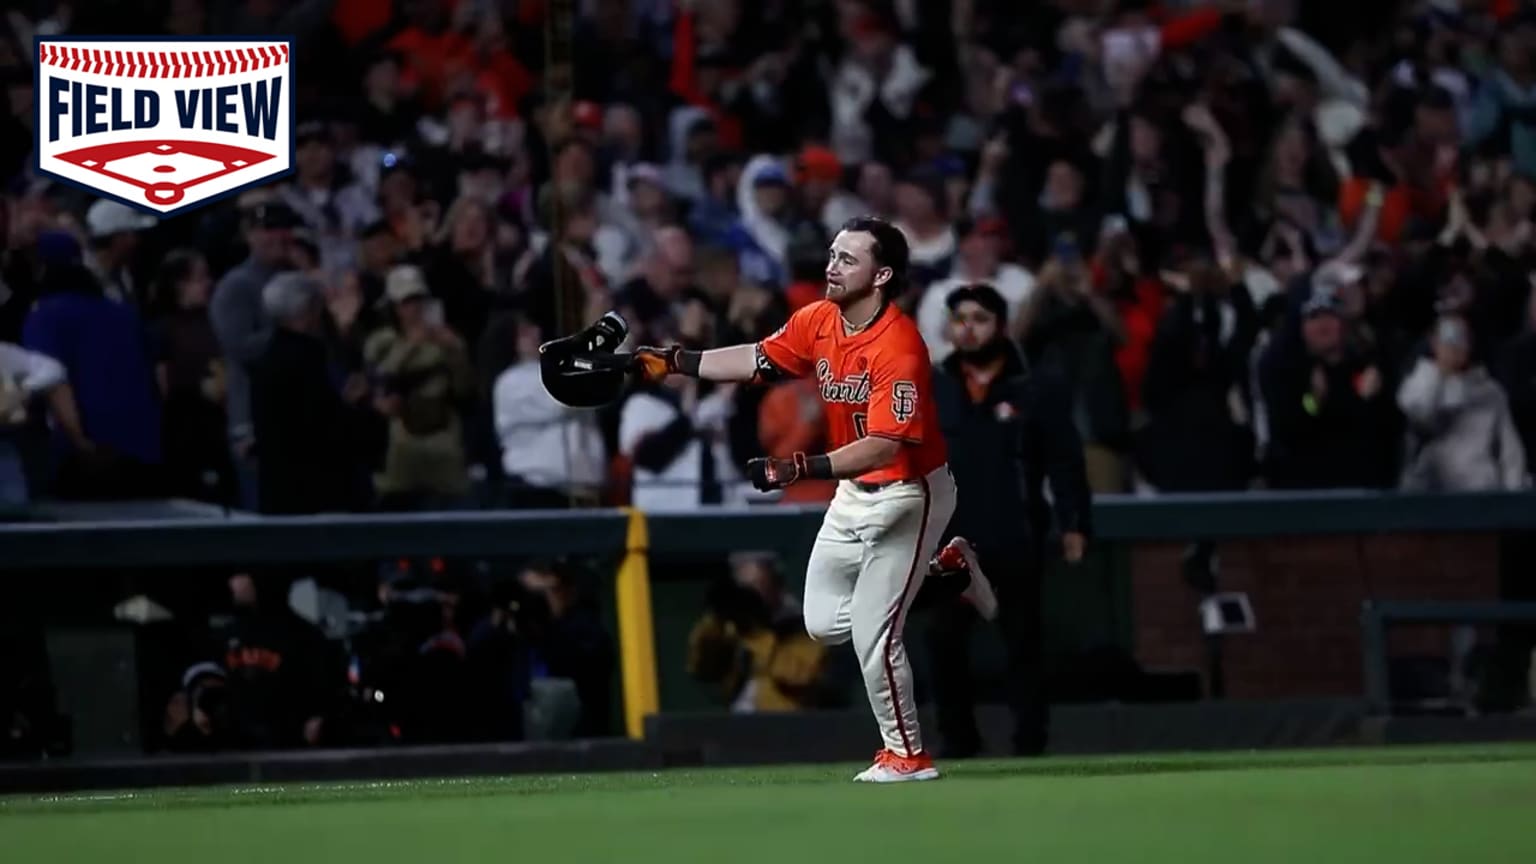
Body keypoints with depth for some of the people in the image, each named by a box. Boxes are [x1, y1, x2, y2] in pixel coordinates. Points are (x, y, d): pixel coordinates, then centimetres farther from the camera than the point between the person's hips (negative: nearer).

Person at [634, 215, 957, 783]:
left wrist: (803, 469, -44)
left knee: (872, 632, -11)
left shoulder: (898, 347, -29)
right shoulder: (818, 322, -4)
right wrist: (674, 363, 5)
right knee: (824, 623, 13)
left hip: (906, 494, -9)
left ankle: (906, 753, 7)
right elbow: (760, 360, 12)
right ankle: (935, 576, 28)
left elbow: (885, 446, -35)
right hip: (854, 494, 9)